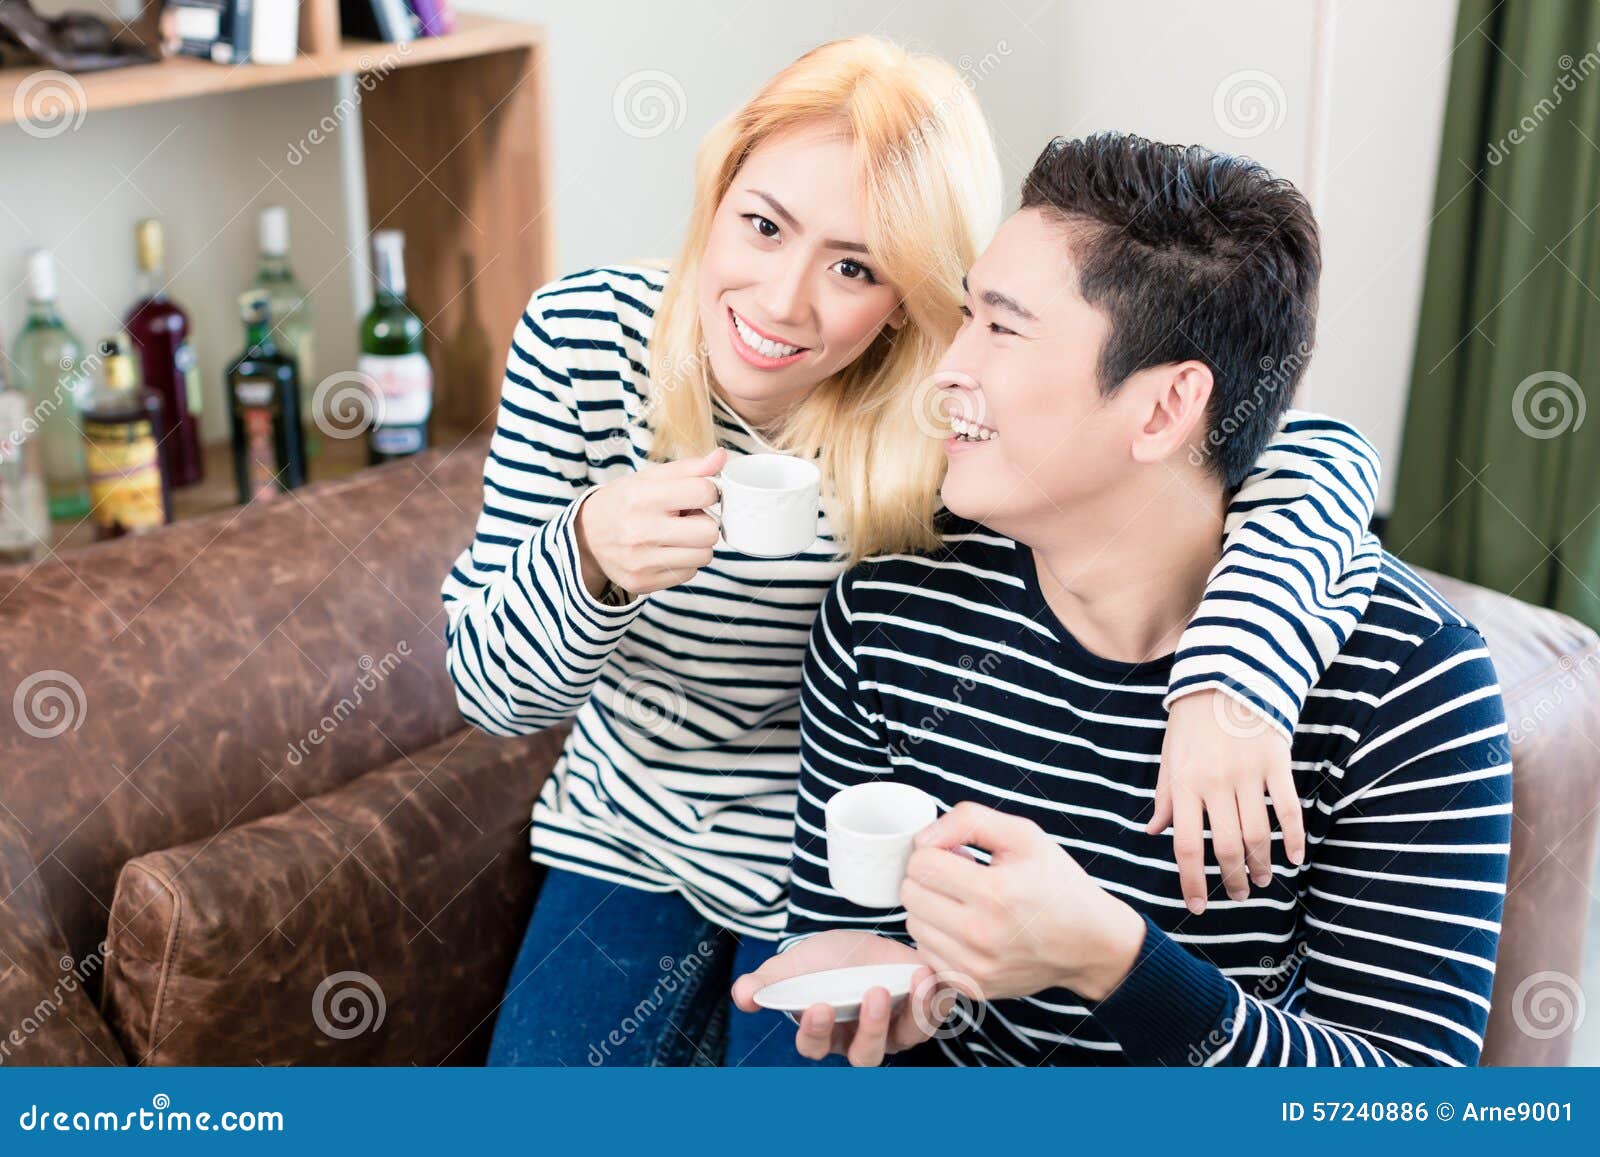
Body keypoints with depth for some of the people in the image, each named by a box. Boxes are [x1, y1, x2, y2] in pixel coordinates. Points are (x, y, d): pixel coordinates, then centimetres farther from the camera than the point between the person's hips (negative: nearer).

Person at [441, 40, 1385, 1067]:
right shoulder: (582, 336, -16)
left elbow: (1324, 461, -26)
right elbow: (494, 693, -14)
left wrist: (1229, 675, -45)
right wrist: (586, 557, -36)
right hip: (627, 837, 2)